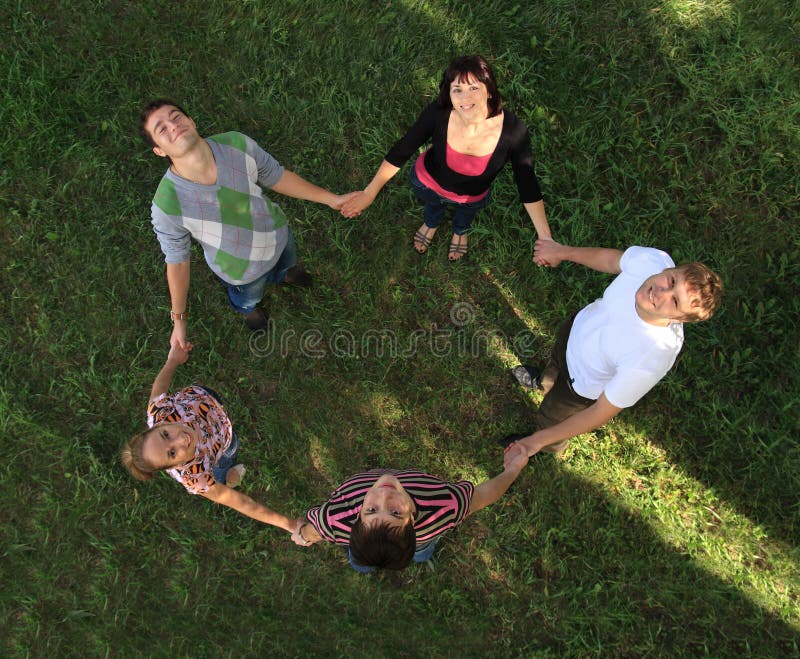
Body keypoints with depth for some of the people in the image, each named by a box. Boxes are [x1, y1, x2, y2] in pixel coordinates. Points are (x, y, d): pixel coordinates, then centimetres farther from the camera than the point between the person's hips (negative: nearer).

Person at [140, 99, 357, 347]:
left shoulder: (237, 145, -31)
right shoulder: (167, 205, -38)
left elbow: (277, 178, -13)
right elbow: (176, 261, -22)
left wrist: (332, 199, -7)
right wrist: (179, 320, -13)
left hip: (279, 233, 3)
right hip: (243, 269, -2)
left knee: (287, 264, 37)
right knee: (249, 297, 32)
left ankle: (283, 272, 77)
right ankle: (248, 309, 71)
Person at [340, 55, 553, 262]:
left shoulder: (512, 130, -37)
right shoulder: (438, 114, -37)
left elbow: (527, 184, -27)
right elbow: (401, 152, -24)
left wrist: (545, 238, -29)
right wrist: (369, 193, -24)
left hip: (474, 197, 1)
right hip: (428, 184, 0)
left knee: (467, 210, 36)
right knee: (433, 206, 35)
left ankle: (460, 231, 74)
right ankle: (431, 224, 74)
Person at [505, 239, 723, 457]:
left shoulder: (650, 359, -47)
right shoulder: (653, 260, -35)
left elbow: (600, 414, -31)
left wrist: (539, 440, -23)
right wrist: (563, 252, 5)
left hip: (583, 384, -4)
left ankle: (550, 447, 63)